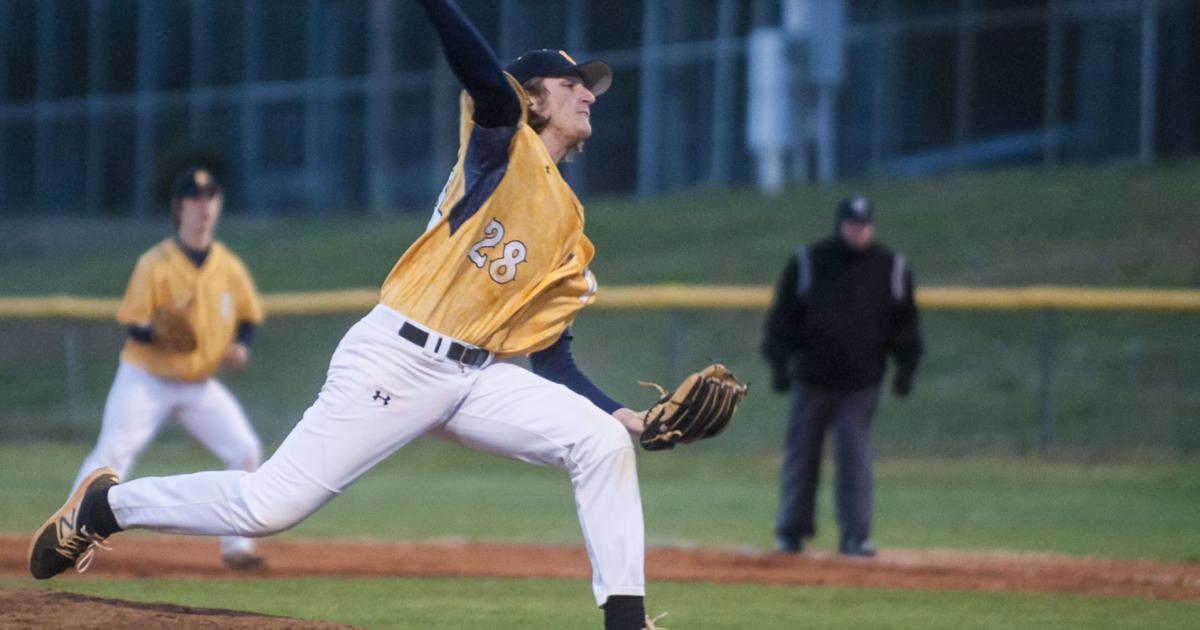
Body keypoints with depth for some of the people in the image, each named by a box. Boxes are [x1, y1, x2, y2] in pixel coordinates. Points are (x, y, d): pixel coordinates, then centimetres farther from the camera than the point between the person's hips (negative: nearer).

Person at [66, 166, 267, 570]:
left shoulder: (230, 267, -1)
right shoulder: (155, 265, -13)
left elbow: (248, 316, 12)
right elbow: (134, 325, -12)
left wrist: (241, 346, -9)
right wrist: (157, 333, -34)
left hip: (201, 385, 4)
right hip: (146, 380, -4)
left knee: (245, 451, -6)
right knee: (112, 454, -18)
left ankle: (236, 546, 5)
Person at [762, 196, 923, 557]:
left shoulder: (891, 267, 4)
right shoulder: (807, 262, 0)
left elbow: (905, 321, 11)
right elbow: (782, 316, 3)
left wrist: (906, 367, 4)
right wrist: (779, 364, -4)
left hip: (861, 384, 0)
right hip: (811, 379, 0)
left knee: (855, 455, -6)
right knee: (801, 452, 5)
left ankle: (855, 534, -3)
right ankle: (792, 531, 17)